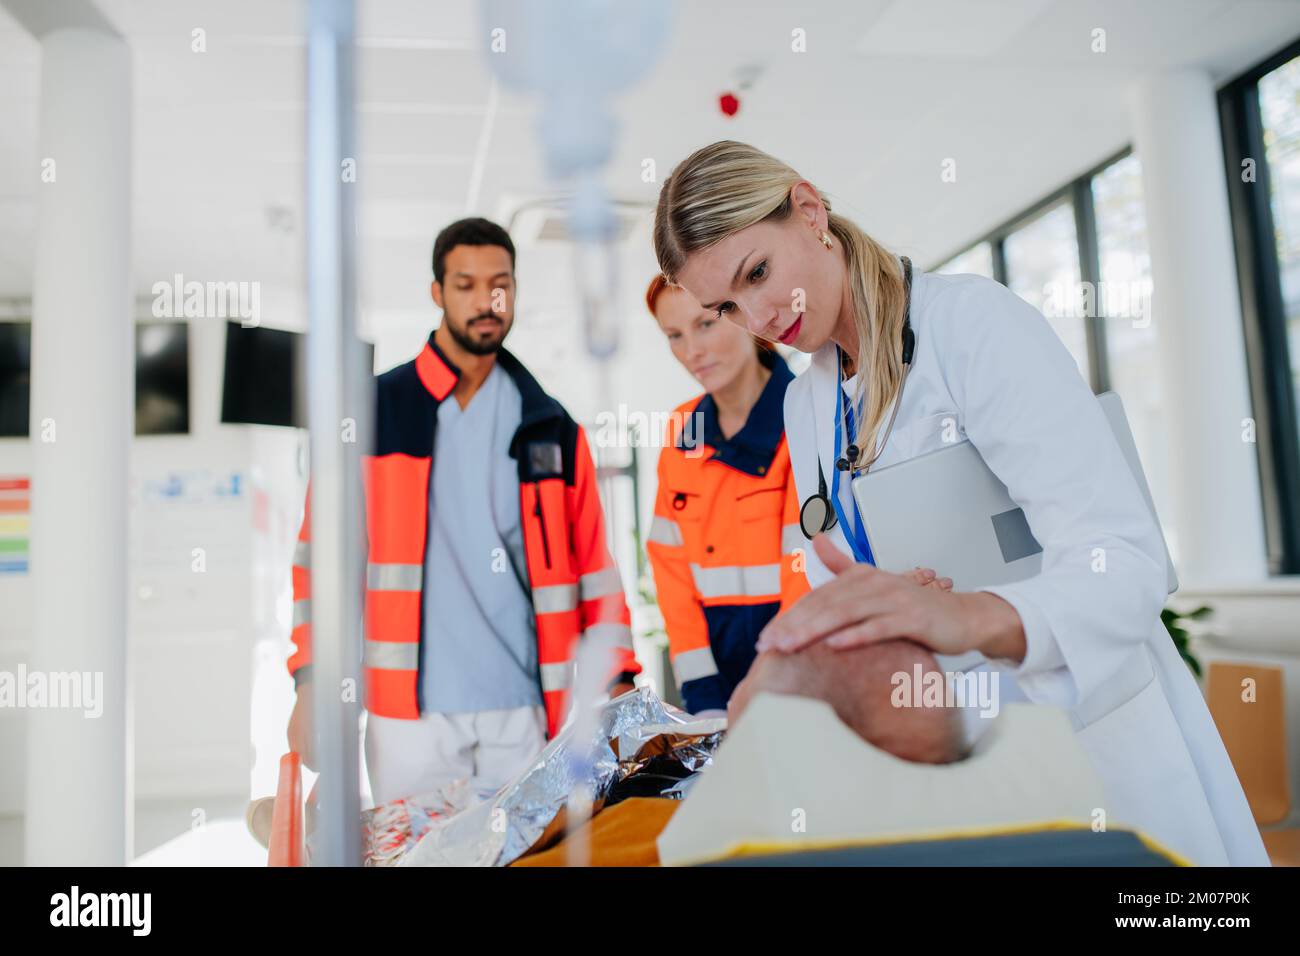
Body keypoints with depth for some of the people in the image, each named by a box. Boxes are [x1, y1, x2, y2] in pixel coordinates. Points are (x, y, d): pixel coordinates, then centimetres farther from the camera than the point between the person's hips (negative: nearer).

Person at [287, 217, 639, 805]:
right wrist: (313, 683, -6)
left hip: (523, 711, 2)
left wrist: (616, 679, 1)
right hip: (410, 714, -2)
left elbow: (591, 564, 8)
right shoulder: (374, 412, 3)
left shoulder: (551, 427, 9)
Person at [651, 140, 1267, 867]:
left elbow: (1127, 561, -26)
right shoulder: (805, 405, 5)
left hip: (1096, 733, -5)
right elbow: (840, 573, 5)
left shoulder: (977, 321, -18)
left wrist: (969, 616, -44)